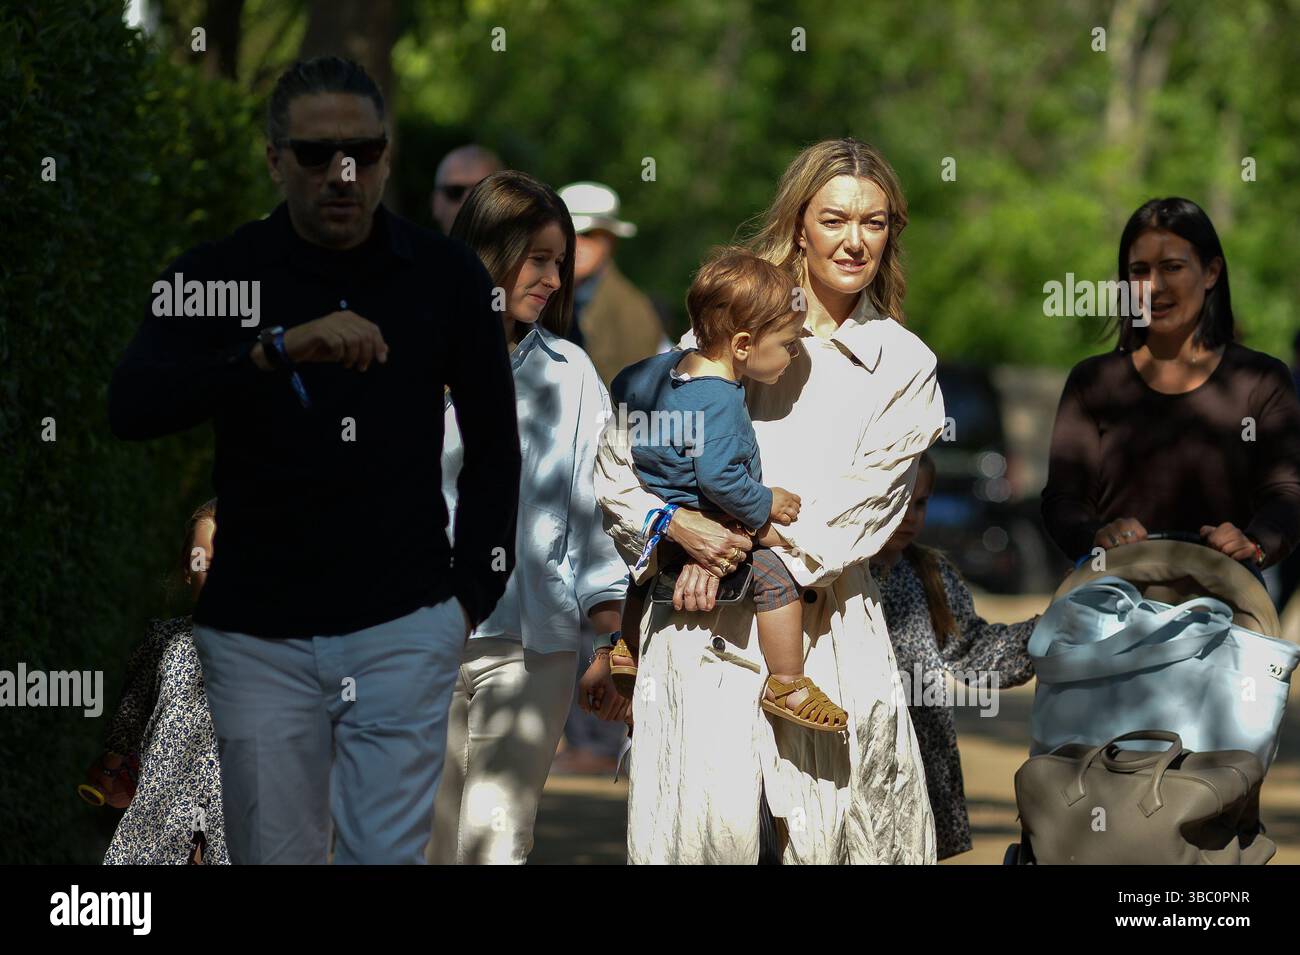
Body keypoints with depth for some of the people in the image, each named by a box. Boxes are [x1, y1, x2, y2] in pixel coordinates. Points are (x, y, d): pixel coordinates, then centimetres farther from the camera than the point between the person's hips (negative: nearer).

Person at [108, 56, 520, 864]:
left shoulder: (445, 275, 1)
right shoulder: (216, 276, -4)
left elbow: (493, 441, 11)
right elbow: (133, 408, -21)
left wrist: (475, 593, 4)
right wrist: (279, 350, -34)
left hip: (403, 629, 0)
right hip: (257, 636, 0)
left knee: (388, 856, -8)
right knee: (277, 859, 5)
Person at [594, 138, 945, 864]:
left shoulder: (905, 365, 11)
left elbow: (865, 497, -1)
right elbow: (621, 457, 8)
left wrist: (761, 553, -12)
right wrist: (680, 525, -10)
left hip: (830, 627, 1)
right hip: (708, 621, -1)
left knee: (843, 831, -6)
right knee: (709, 826, -11)